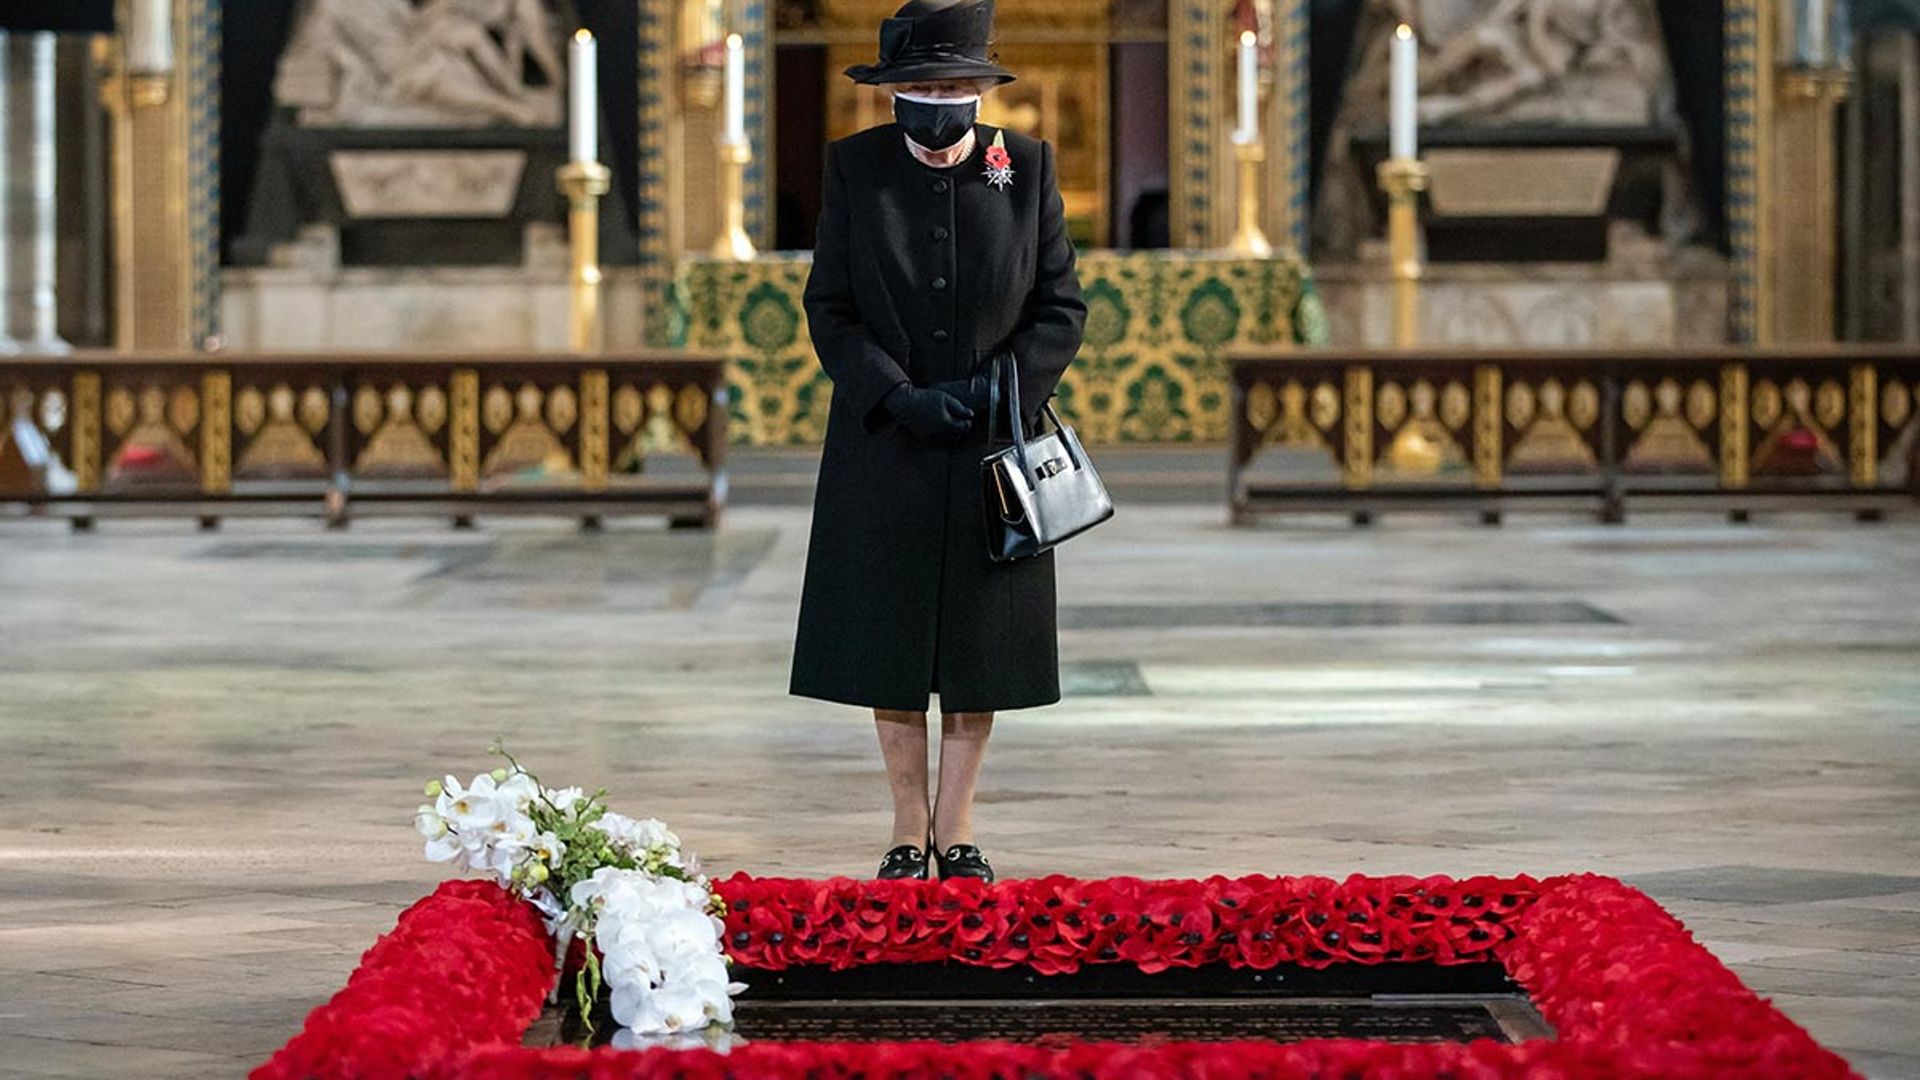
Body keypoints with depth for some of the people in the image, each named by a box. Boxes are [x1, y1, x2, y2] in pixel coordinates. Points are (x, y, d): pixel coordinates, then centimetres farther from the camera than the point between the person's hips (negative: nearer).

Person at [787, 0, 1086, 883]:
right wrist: (899, 398, -14)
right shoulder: (856, 166, -2)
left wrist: (998, 389, -13)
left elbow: (1061, 305, 2)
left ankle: (956, 831, 14)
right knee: (888, 645, 3)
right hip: (885, 447, 0)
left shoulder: (1027, 166, -1)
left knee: (980, 646, 4)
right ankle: (909, 831, 15)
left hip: (993, 446, 0)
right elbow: (828, 308, -1)